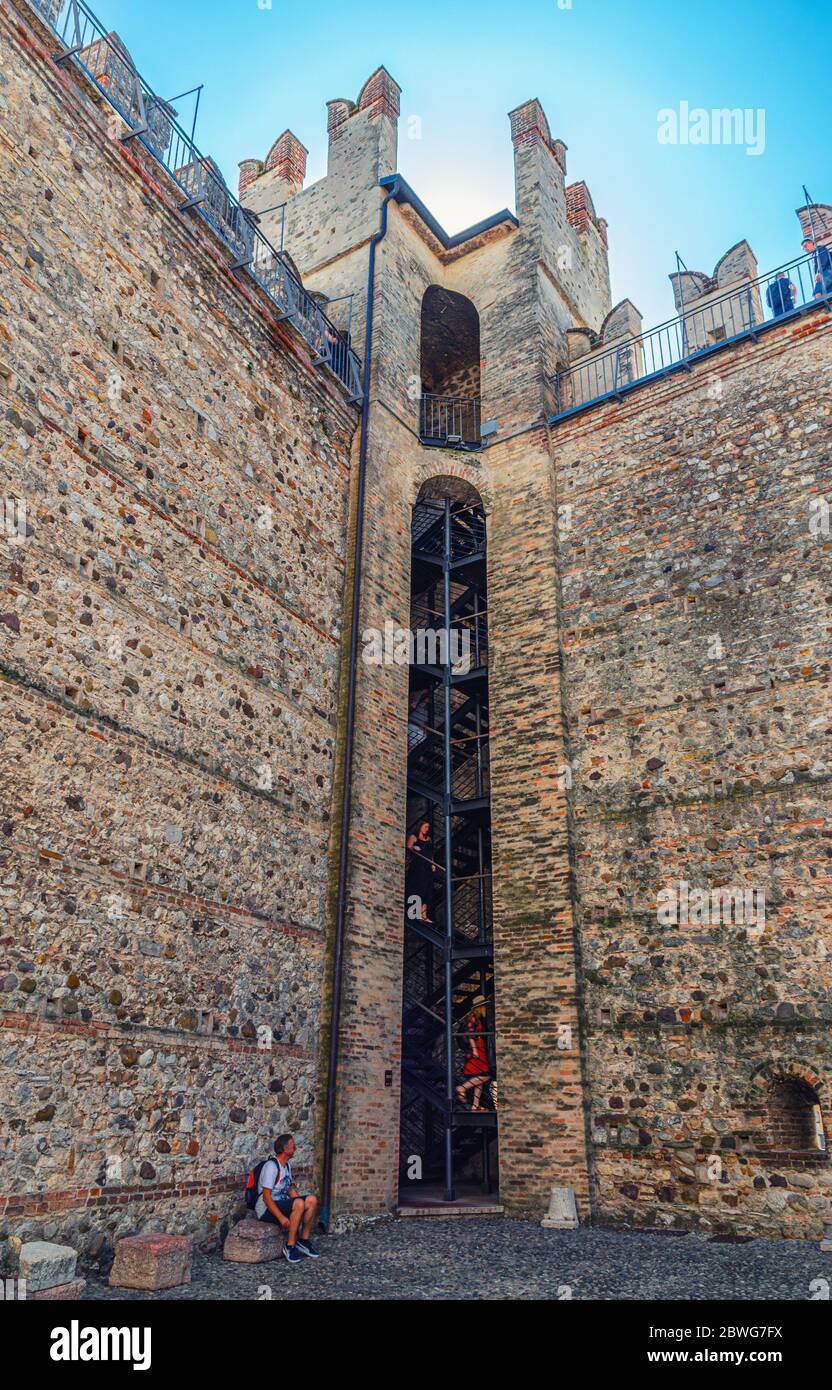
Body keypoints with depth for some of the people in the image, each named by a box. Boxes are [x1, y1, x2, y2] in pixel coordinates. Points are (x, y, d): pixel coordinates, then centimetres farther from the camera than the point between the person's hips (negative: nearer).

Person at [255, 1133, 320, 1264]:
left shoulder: (287, 1164, 11)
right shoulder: (271, 1166, -18)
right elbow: (266, 1197, -22)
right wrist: (281, 1217, -28)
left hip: (282, 1203, 9)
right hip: (266, 1209, -8)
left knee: (312, 1200, -11)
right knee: (299, 1204, -31)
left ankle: (303, 1240, -1)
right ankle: (290, 1246, -21)